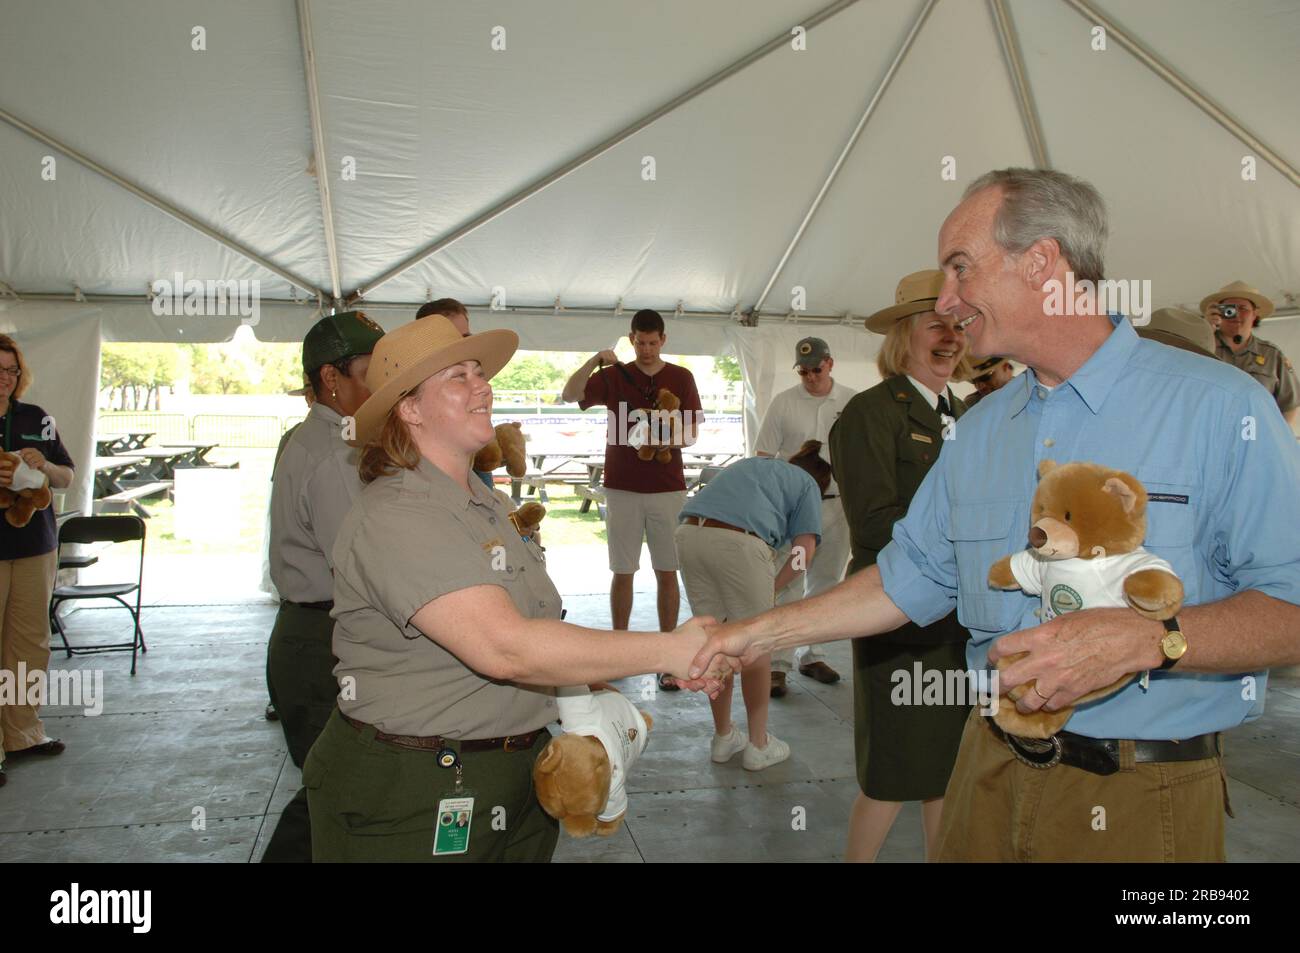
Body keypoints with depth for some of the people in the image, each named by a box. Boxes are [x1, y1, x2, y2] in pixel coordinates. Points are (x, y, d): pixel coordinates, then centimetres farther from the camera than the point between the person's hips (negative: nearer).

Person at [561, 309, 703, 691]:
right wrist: (595, 360, -21)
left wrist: (659, 435, -17)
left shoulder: (681, 378, 5)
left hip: (668, 487, 0)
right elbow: (570, 395, -8)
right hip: (622, 487, 0)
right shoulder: (614, 376, 5)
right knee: (622, 572, 6)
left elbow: (690, 433, 2)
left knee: (667, 573, 0)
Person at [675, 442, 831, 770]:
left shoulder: (751, 463, 37)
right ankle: (758, 745, 26)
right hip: (739, 541, -5)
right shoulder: (808, 485, 21)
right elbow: (804, 550, 5)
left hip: (689, 533, 5)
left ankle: (723, 738, 33)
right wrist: (772, 590, 16)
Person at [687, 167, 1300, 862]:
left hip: (1141, 799, -4)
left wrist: (1146, 638, -30)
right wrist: (762, 634, 6)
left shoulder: (1219, 406, -11)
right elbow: (909, 577, 11)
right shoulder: (981, 430, 8)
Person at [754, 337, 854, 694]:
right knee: (787, 586, -4)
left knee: (825, 585, 12)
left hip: (836, 504, 3)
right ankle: (778, 665, 1)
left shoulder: (851, 402, 3)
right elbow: (764, 457, 1)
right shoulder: (783, 403, -1)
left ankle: (813, 656, 25)